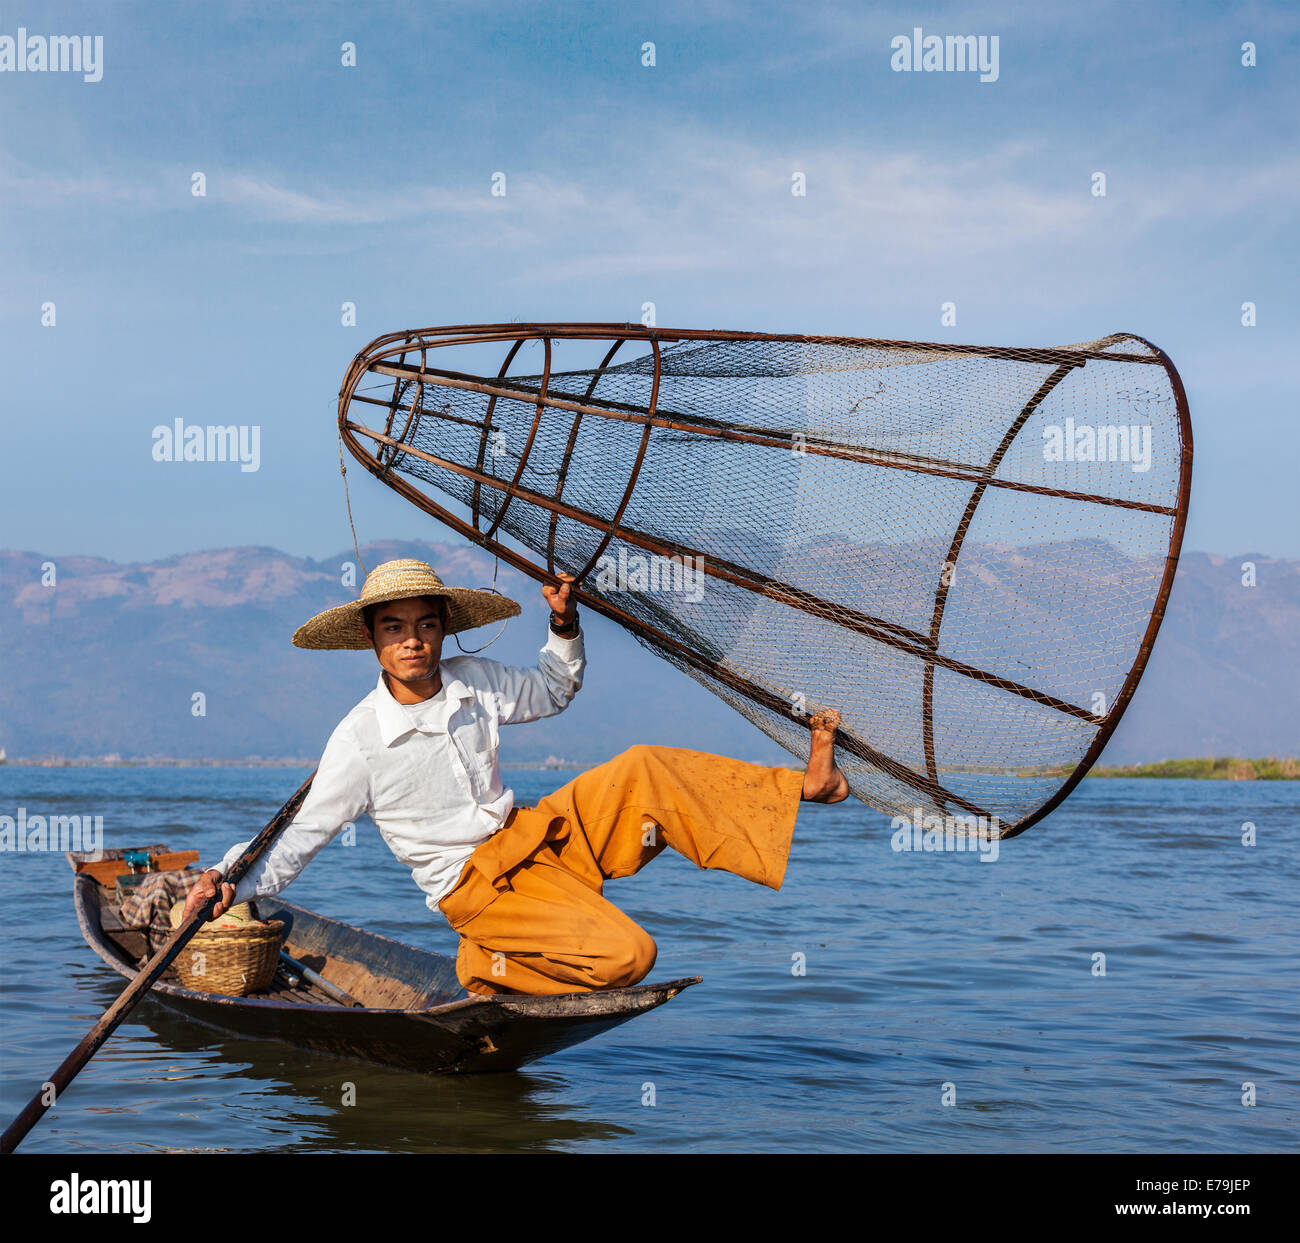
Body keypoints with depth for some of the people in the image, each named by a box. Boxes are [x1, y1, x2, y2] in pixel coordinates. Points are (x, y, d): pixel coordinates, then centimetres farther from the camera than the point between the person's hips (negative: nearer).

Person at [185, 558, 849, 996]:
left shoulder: (474, 680, 0)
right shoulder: (359, 737, -15)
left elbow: (553, 690, 20)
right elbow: (303, 835, -11)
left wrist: (565, 627, 3)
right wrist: (233, 879, -26)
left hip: (534, 834, 5)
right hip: (477, 882, -5)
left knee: (640, 770, -14)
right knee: (625, 955, -24)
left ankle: (799, 788, -5)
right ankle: (490, 966, -2)